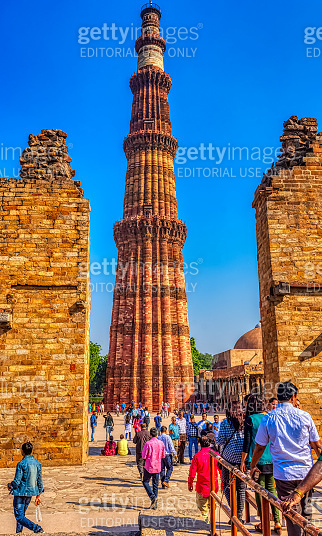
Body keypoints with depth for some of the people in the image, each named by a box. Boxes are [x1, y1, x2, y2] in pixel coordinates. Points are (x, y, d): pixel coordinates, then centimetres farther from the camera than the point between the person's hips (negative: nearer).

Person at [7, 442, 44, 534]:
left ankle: (37, 529, -18)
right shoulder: (37, 463, 1)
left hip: (20, 493, -7)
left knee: (19, 517, -2)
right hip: (30, 493, 7)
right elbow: (40, 481, 5)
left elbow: (16, 482, -17)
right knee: (22, 514, 22)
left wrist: (10, 485, 5)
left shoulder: (21, 464, -17)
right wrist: (38, 496, 14)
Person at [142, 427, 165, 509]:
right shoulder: (161, 443, -3)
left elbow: (144, 456, -12)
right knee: (155, 484, 13)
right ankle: (154, 504, 15)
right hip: (157, 467, 4)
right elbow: (163, 456, 7)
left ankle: (152, 497, -7)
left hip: (149, 467, -4)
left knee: (145, 482, 13)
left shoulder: (148, 443, -16)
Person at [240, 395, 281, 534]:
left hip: (257, 460, -4)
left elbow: (247, 442, -9)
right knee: (271, 489, 14)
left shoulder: (251, 419, -10)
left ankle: (263, 523, 13)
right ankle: (277, 522, 10)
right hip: (273, 460, 4)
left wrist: (243, 461, 0)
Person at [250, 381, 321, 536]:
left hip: (283, 474, -1)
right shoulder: (304, 416, -4)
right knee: (306, 512, 18)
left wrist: (252, 466, 18)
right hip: (305, 472, 1)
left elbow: (259, 447, 3)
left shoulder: (268, 418, -5)